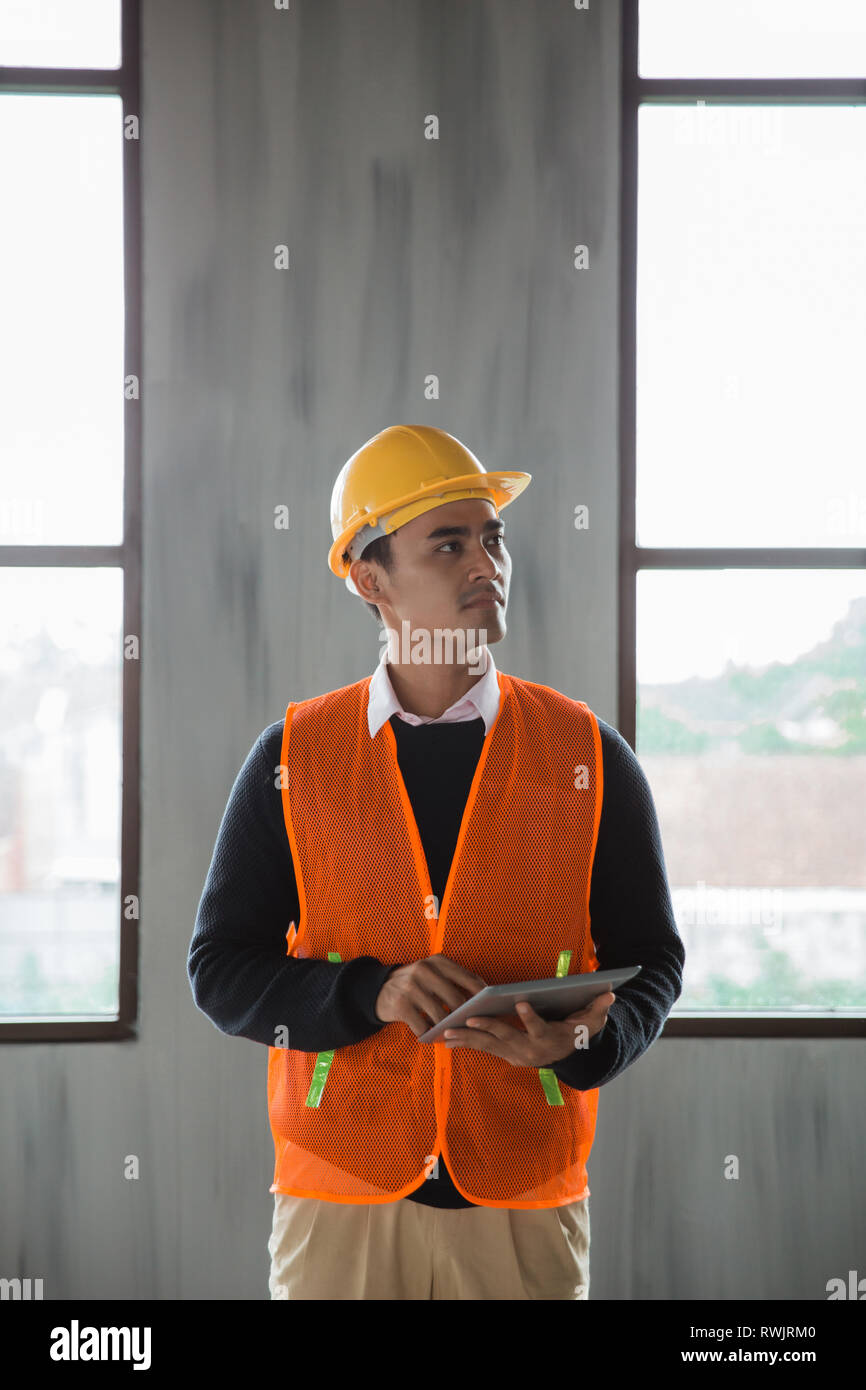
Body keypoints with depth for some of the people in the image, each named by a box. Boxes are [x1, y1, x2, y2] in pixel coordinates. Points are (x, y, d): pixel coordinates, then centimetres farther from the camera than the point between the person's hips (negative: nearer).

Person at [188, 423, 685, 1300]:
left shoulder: (590, 757, 3)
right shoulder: (292, 759, 2)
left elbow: (649, 960, 8)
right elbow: (221, 970, 2)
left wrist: (582, 1042, -13)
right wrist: (371, 995, -15)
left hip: (528, 1207, 0)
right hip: (339, 1203, 0)